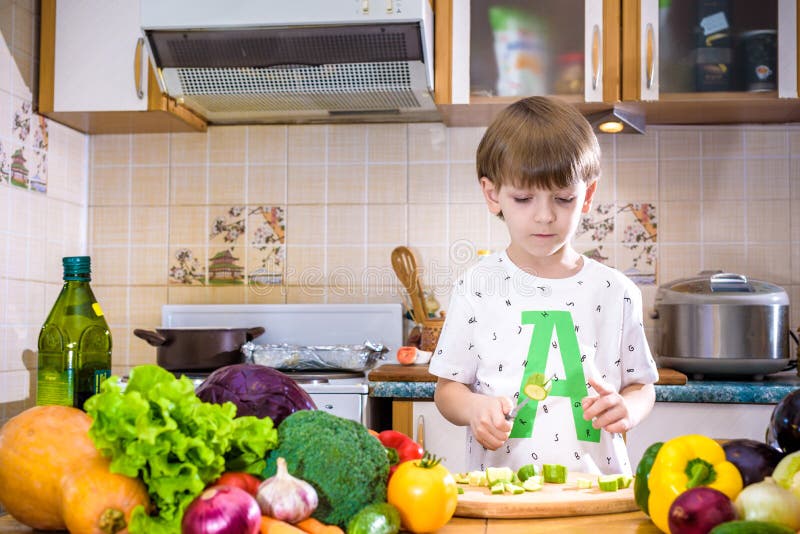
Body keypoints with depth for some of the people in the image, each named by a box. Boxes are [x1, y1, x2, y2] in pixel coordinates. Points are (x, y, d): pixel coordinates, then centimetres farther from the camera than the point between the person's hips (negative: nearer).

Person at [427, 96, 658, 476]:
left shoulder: (615, 292, 6)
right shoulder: (477, 287, 4)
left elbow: (641, 385, 15)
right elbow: (448, 387, 9)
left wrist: (625, 409, -6)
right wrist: (474, 407, -12)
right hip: (498, 486, -1)